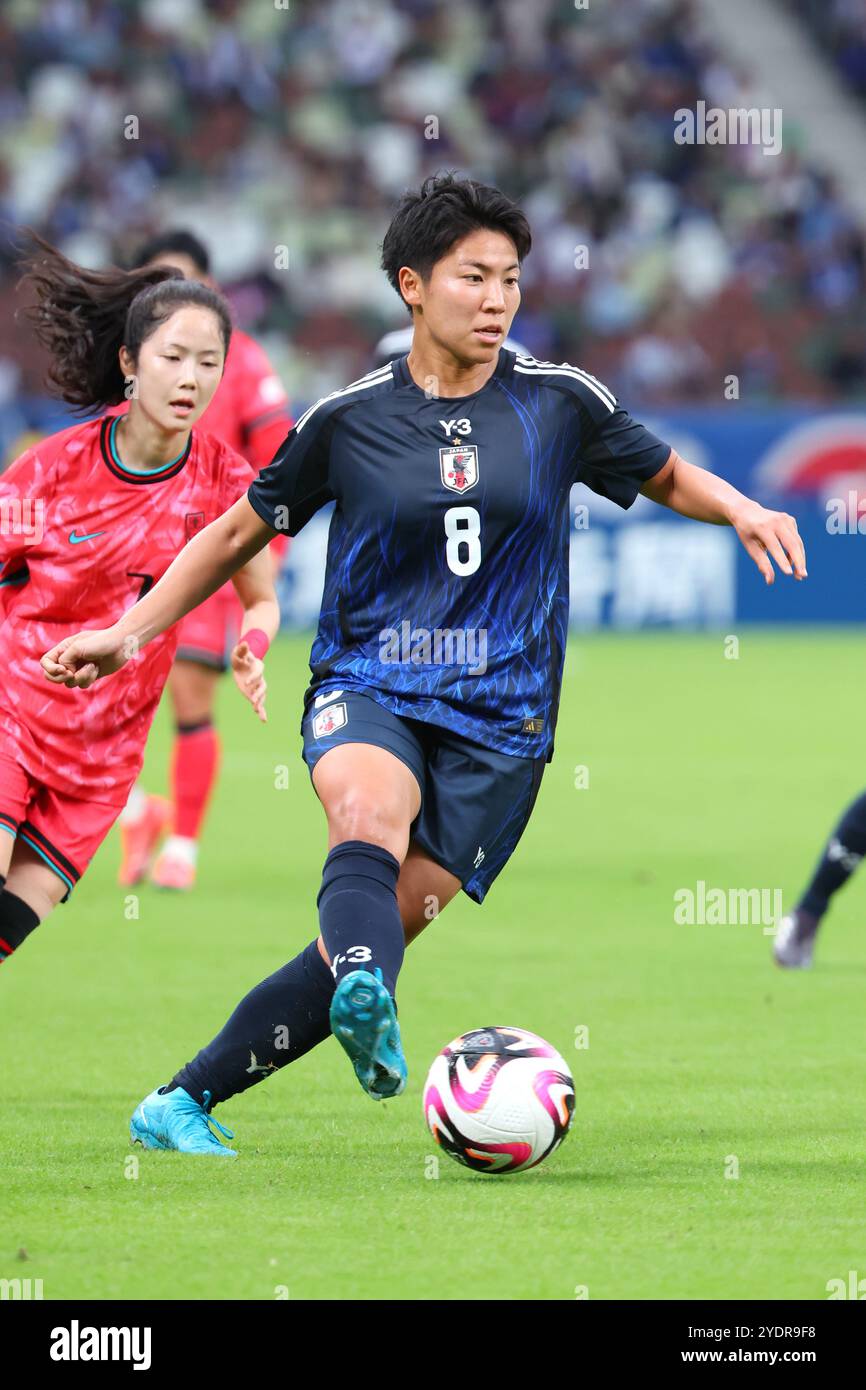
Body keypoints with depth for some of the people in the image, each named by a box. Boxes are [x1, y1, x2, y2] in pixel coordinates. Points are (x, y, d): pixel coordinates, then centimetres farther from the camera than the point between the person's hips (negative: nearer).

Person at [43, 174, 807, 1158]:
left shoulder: (560, 402, 5)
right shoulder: (347, 418, 3)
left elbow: (666, 477, 21)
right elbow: (240, 532, 16)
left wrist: (740, 509, 0)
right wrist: (131, 632, 11)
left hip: (498, 717, 1)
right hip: (365, 689, -1)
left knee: (372, 942, -10)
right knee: (371, 813, -36)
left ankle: (183, 1105, 1)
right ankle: (371, 1008, -65)